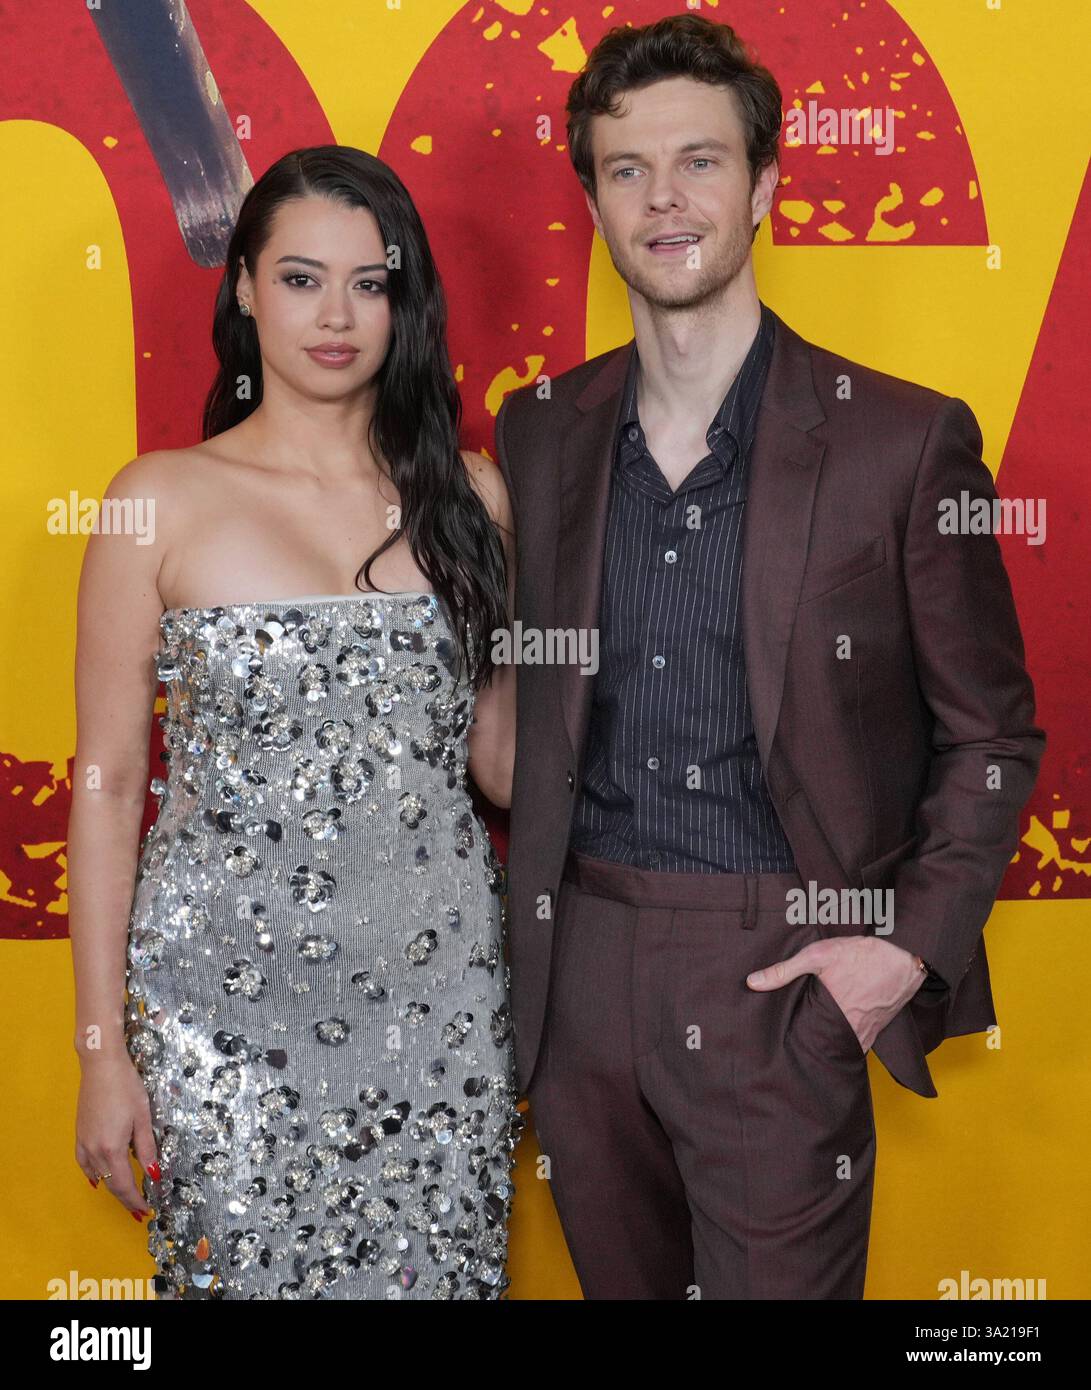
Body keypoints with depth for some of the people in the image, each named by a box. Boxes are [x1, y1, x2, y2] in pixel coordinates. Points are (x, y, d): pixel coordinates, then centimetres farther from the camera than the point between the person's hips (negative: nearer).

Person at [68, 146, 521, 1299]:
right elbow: (106, 780, -2)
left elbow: (497, 752, 12)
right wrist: (101, 1045, -3)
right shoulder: (165, 498, -3)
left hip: (440, 985, 3)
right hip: (226, 998, -2)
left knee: (440, 1273, 10)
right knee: (246, 1270, 7)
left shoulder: (469, 493, 5)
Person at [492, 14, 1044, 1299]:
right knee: (621, 1282, 17)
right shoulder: (536, 432, 6)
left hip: (782, 983, -3)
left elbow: (990, 737, 1)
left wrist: (918, 943, -10)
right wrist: (521, 924, 5)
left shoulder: (904, 440, -5)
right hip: (578, 979, 4)